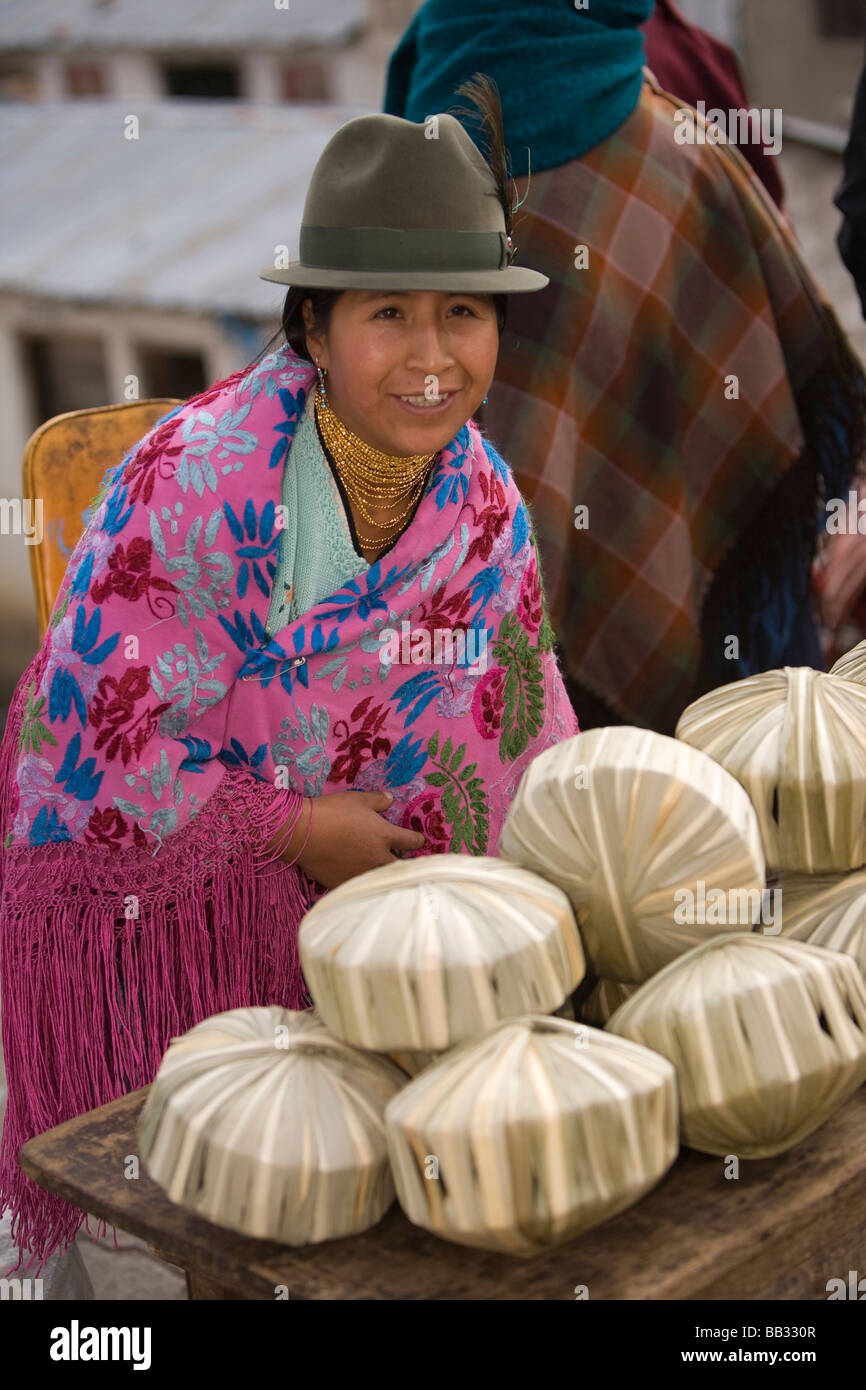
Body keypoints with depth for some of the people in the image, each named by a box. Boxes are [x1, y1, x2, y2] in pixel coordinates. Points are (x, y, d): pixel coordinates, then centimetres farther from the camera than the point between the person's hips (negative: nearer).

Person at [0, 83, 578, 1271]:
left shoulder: (482, 495, -6)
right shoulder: (196, 482, -25)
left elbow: (513, 733, 3)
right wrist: (299, 831, -18)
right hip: (144, 872, -4)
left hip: (351, 871, 5)